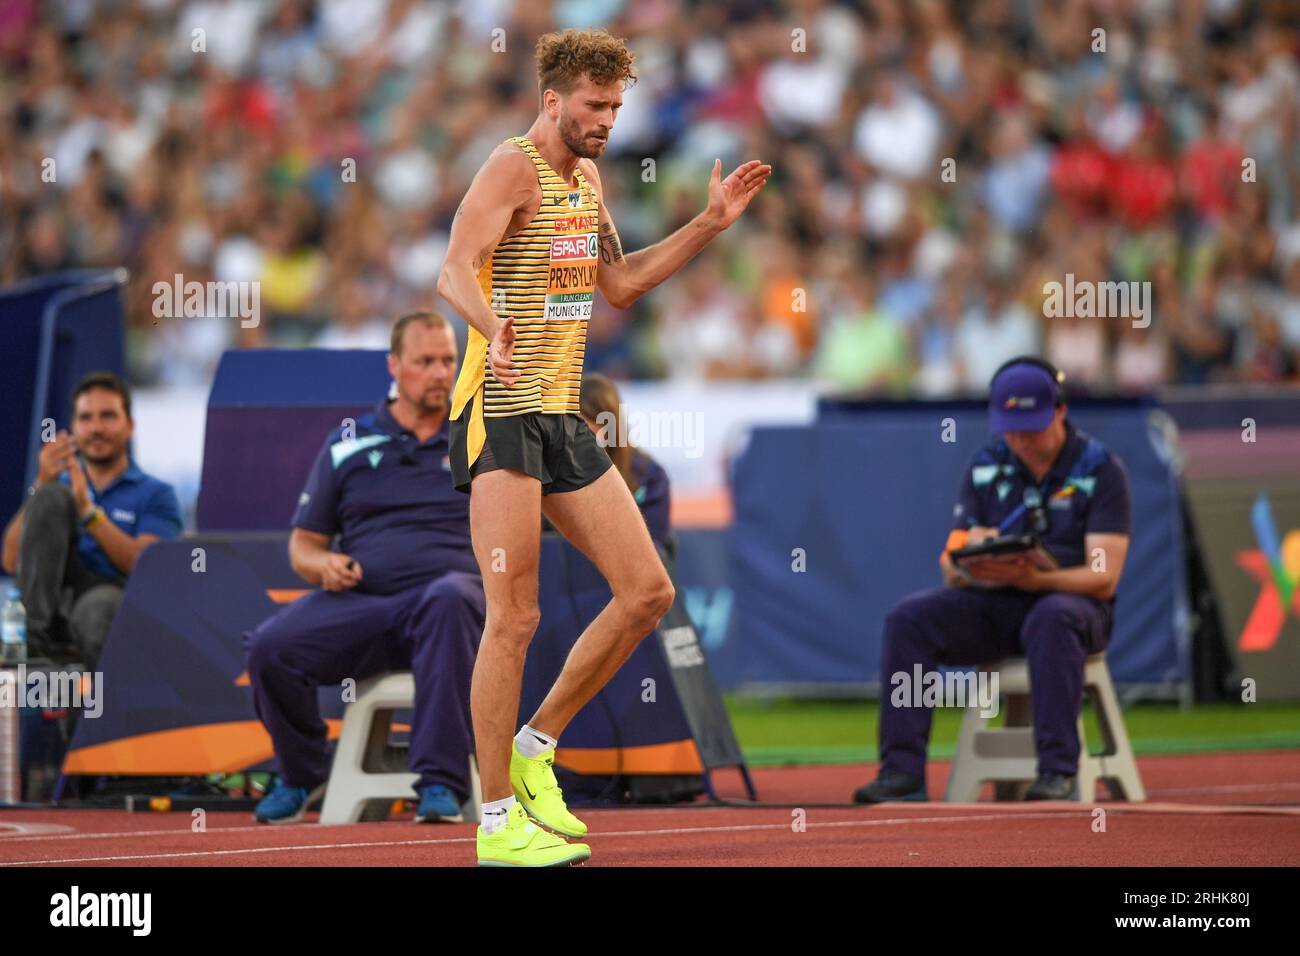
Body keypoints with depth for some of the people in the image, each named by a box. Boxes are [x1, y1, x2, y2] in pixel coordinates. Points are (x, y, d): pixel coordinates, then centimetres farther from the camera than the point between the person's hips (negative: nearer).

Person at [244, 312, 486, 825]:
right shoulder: (348, 444, 18)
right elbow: (303, 543, 20)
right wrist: (323, 564, -4)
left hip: (448, 589, -2)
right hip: (359, 599, 2)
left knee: (449, 599, -40)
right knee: (270, 648, -25)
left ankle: (441, 782, -42)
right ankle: (302, 775, 5)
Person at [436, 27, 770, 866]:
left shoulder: (586, 178, 16)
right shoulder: (515, 168, -11)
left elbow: (619, 285, 27)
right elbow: (455, 271, -25)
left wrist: (711, 224, 21)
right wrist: (493, 326, -46)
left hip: (564, 418, 9)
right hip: (501, 416, -9)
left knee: (648, 592, 6)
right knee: (515, 616, -9)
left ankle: (534, 747, 18)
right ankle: (497, 821, -1)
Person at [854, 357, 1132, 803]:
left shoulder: (1101, 470, -5)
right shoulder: (984, 468, 8)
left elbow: (1104, 577, -14)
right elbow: (952, 575, 7)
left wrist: (1032, 578, -32)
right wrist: (967, 559, -20)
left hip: (1072, 598, -4)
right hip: (992, 604, 4)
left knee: (1051, 619, -40)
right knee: (908, 618, -20)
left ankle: (1057, 771, -41)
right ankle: (902, 772, -25)